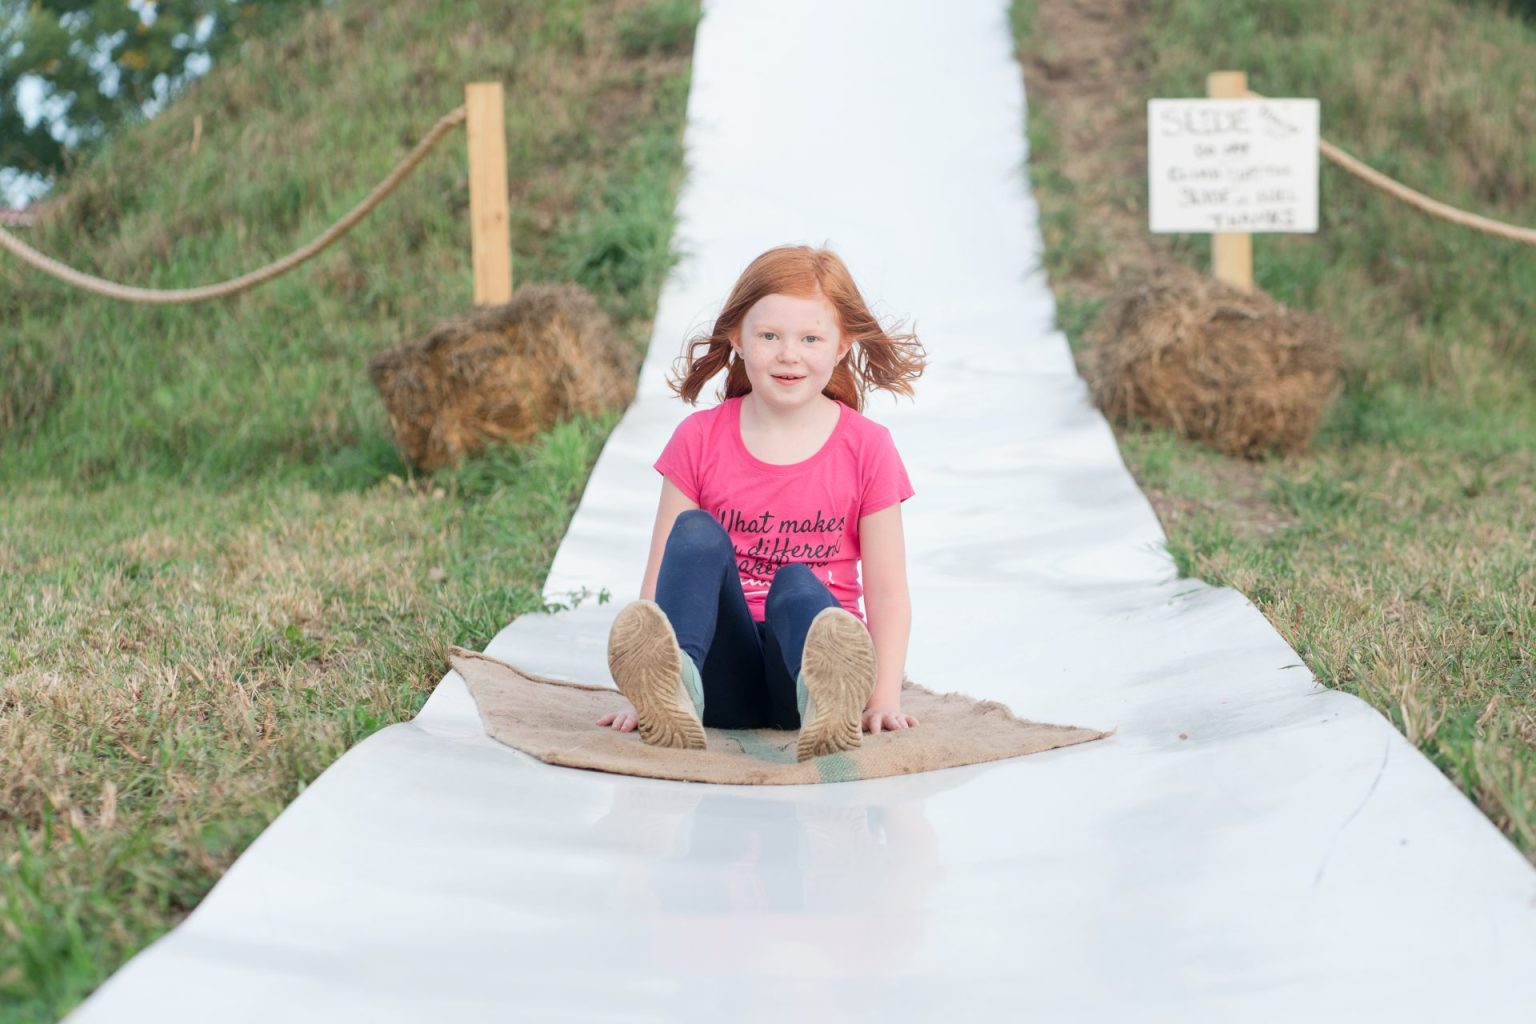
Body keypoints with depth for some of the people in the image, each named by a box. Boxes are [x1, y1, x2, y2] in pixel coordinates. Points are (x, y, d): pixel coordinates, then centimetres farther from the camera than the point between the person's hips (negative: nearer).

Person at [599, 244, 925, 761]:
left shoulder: (866, 447, 4)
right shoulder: (699, 439, 6)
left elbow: (887, 591, 3)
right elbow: (661, 575, 2)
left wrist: (886, 698, -11)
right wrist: (643, 692, -9)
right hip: (723, 679, 1)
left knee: (796, 584, -33)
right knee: (696, 534, -25)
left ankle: (830, 698, -65)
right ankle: (675, 689, -53)